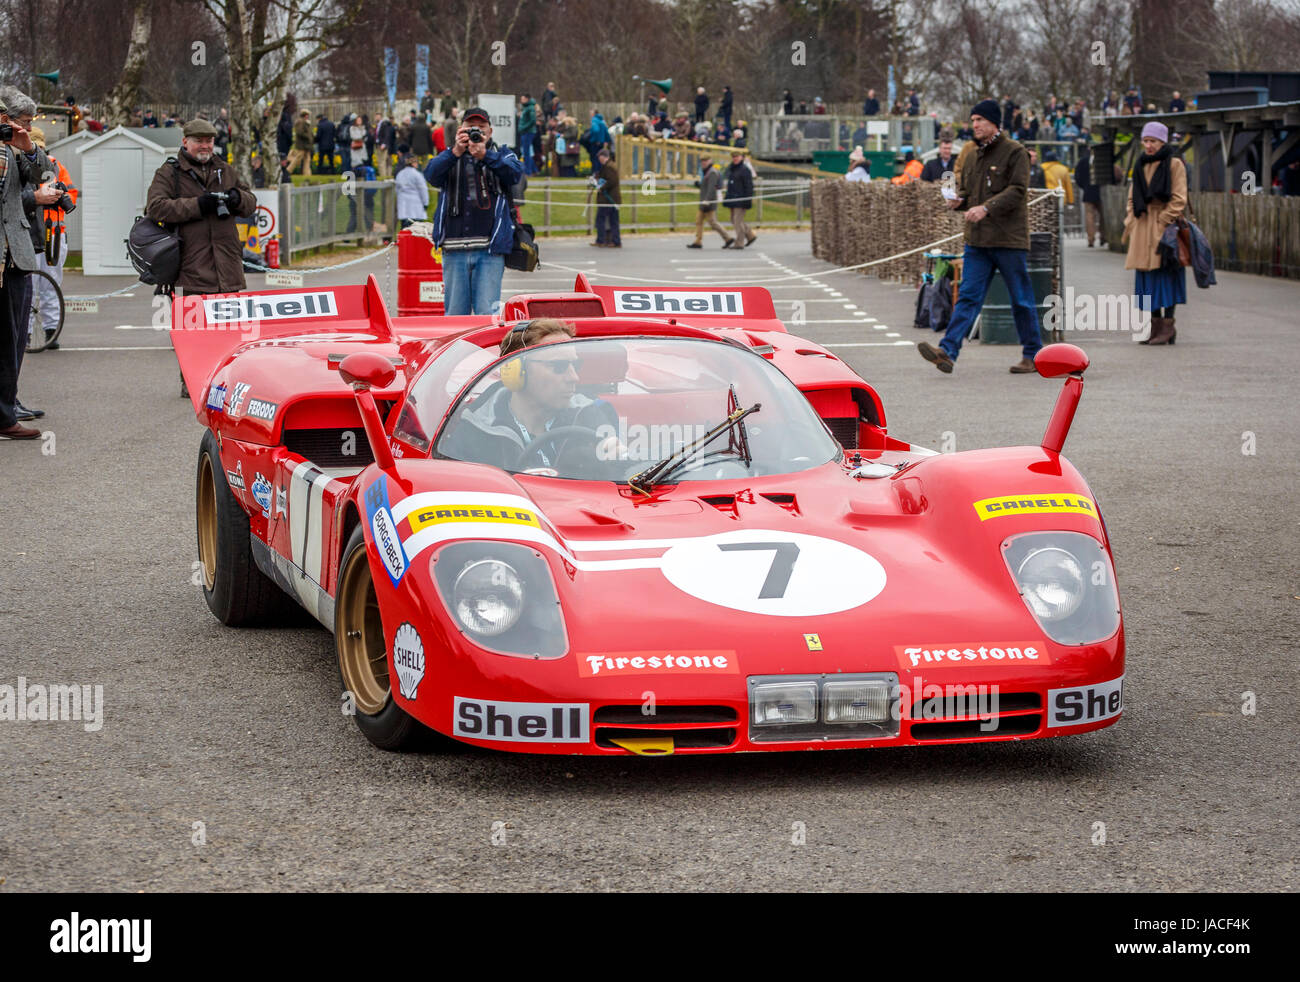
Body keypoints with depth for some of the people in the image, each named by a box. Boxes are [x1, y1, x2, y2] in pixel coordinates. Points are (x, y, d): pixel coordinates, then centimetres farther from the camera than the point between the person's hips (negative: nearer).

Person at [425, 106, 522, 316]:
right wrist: (456, 152, -21)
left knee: (487, 313, -11)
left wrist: (485, 155, -23)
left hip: (490, 250, -2)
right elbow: (431, 174, -4)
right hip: (454, 250, 2)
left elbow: (515, 173, -8)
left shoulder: (502, 155, 14)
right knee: (455, 314, 3)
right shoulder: (449, 157, 17)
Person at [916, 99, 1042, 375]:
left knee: (1021, 300, 4)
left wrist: (986, 208, -26)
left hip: (1009, 239, -6)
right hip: (977, 239, 6)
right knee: (968, 296, -3)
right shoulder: (971, 154, 14)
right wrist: (958, 200, -1)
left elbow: (1017, 191, -16)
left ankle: (1032, 355, 14)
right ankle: (947, 351, -13)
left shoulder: (1014, 152, -7)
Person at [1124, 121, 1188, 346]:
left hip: (1164, 226, -7)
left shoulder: (1174, 165, -3)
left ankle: (1168, 326, -8)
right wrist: (1131, 222, 8)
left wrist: (1163, 223, -15)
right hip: (1143, 229, 7)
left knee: (1165, 275, -9)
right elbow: (1132, 198, 22)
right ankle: (1156, 326, 9)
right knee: (1147, 278, 5)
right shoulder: (1140, 166, 17)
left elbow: (1178, 200, -9)